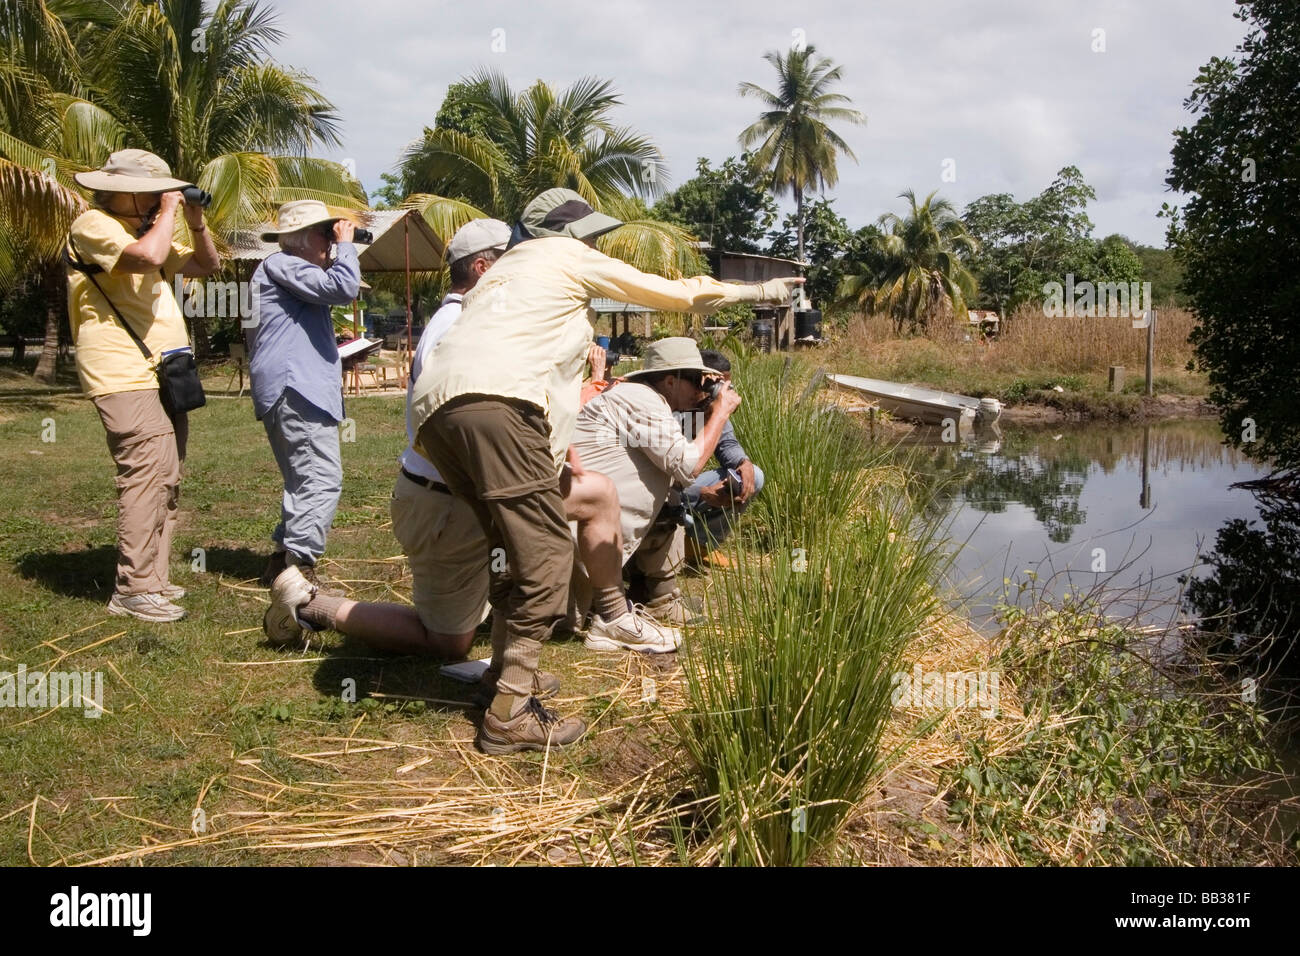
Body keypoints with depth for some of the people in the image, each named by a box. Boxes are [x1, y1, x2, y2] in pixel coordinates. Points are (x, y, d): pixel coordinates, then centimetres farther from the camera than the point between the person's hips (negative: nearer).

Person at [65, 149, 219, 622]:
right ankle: (132, 590, -14)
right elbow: (148, 256, -25)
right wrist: (167, 212, -11)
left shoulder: (144, 230, 24)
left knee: (165, 482, 9)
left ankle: (154, 580, 15)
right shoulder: (93, 225, -6)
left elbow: (208, 265, 27)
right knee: (146, 476, -16)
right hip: (126, 377, -10)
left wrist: (196, 223, 11)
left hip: (162, 377, 10)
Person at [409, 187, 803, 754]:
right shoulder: (567, 257, 18)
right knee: (547, 553, -7)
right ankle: (511, 715, -10)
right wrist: (758, 291, 35)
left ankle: (510, 670, 20)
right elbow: (675, 294, 23)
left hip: (431, 407, 8)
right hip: (496, 403, -8)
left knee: (515, 547, 19)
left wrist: (552, 443, 40)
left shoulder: (500, 272, 38)